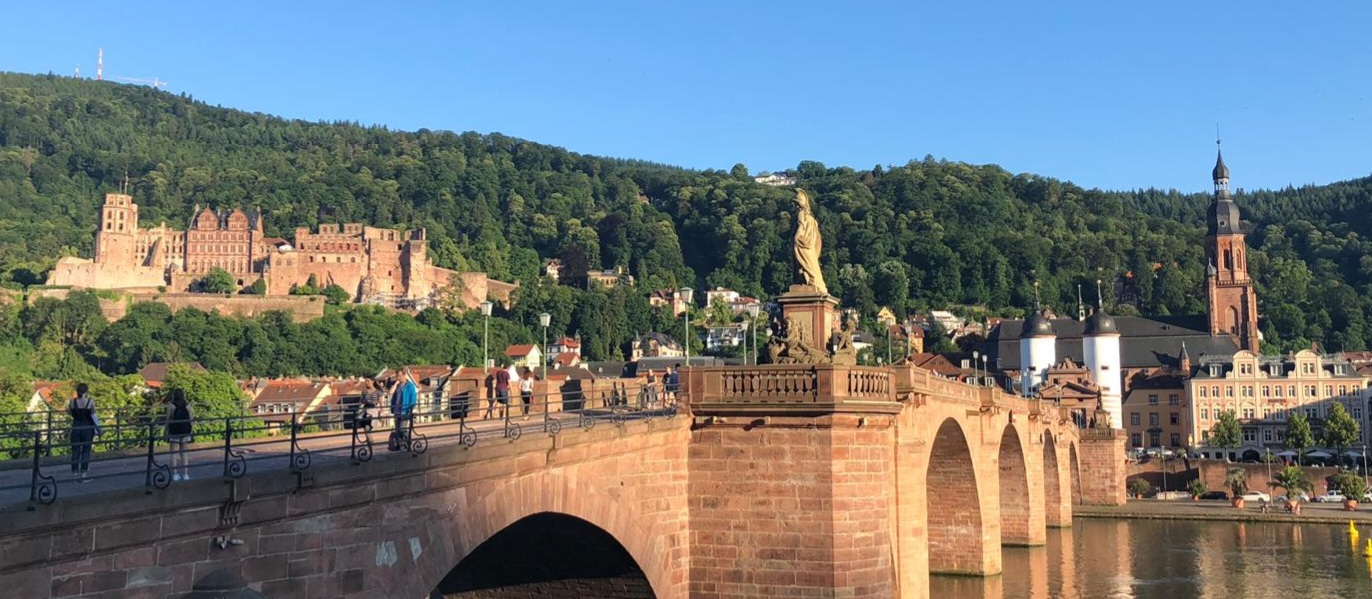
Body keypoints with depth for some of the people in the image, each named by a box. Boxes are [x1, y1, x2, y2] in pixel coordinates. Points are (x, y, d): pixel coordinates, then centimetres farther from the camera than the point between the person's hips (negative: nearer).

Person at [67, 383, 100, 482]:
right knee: (86, 451, 4)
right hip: (87, 428, -2)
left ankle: (75, 474, 12)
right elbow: (93, 416, -7)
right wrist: (98, 429, 0)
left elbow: (71, 413, 4)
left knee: (75, 451, 9)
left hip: (76, 427, 3)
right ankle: (83, 474, 4)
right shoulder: (90, 402, -11)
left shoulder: (72, 401, -4)